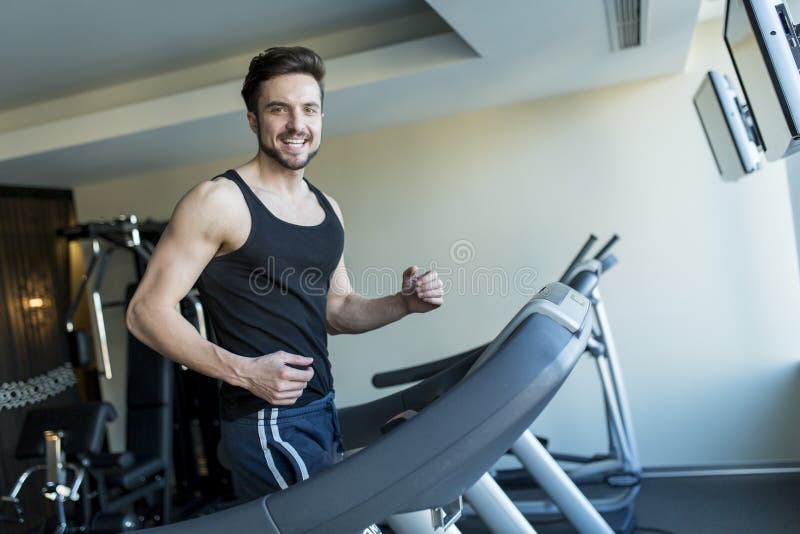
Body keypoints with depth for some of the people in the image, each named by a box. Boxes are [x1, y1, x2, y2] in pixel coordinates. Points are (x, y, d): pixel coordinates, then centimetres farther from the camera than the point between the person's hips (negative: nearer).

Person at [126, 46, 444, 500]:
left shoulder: (328, 210, 9)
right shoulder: (220, 201, -13)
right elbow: (148, 311, -14)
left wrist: (403, 304, -2)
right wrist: (242, 371, -25)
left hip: (323, 412, 8)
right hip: (267, 423, -7)